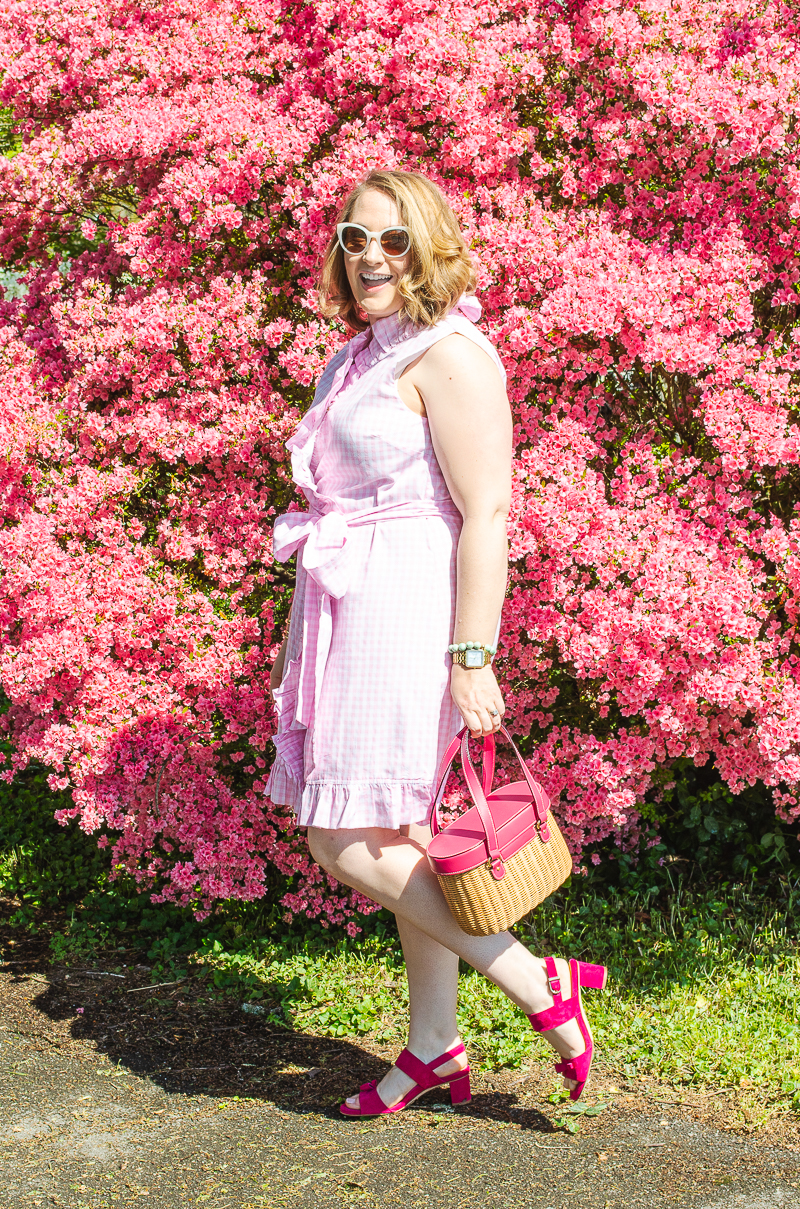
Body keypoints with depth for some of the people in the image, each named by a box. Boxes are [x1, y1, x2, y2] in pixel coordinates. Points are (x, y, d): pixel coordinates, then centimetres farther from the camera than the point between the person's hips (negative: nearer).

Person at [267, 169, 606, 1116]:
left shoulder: (449, 354, -12)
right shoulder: (370, 356, 17)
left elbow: (487, 513, -18)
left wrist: (472, 656, -23)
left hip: (406, 613, -9)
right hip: (358, 613, 9)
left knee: (346, 844, -8)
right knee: (396, 841, 12)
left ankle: (541, 986, 1)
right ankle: (435, 1047, 23)